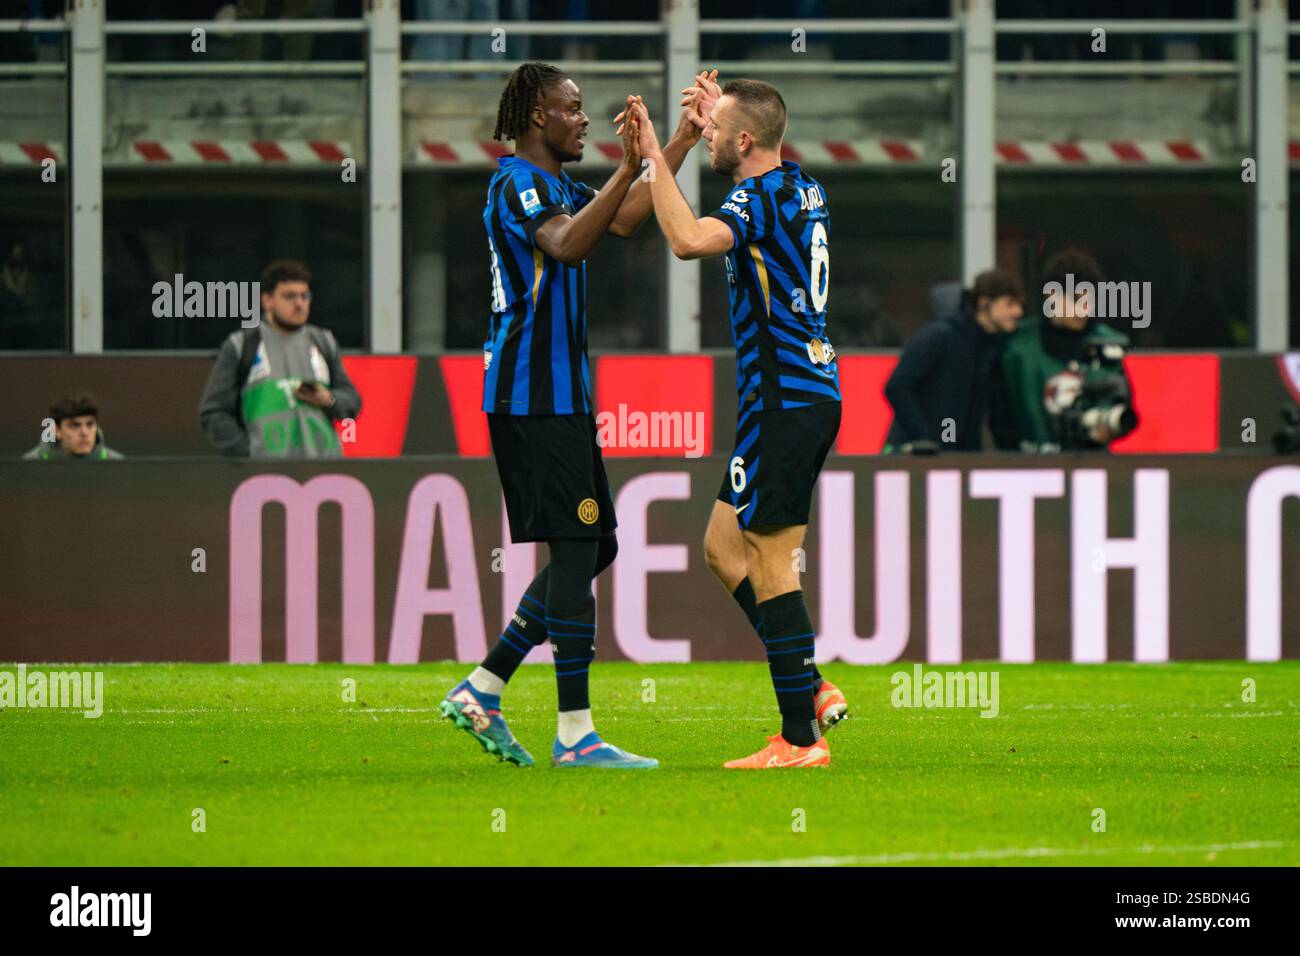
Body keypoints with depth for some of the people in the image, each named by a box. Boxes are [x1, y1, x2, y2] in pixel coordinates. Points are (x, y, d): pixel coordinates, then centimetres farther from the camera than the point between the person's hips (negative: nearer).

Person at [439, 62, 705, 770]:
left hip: (561, 396, 10)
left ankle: (481, 690, 14)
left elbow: (623, 219, 28)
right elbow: (567, 245, -30)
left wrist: (681, 143, 24)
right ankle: (574, 733, -11)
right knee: (577, 548, -11)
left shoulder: (552, 184, 19)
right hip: (533, 398, -10)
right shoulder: (519, 182, -12)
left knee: (594, 547, 11)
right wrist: (629, 167, -34)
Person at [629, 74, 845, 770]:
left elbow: (690, 240, -34)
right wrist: (715, 116, 41)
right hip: (810, 392, 10)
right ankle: (812, 691, 13)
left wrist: (654, 156, -25)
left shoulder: (760, 197, -14)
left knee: (770, 567, -6)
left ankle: (801, 738, -6)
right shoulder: (804, 190, 14)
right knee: (723, 546, 15)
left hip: (783, 397, -10)